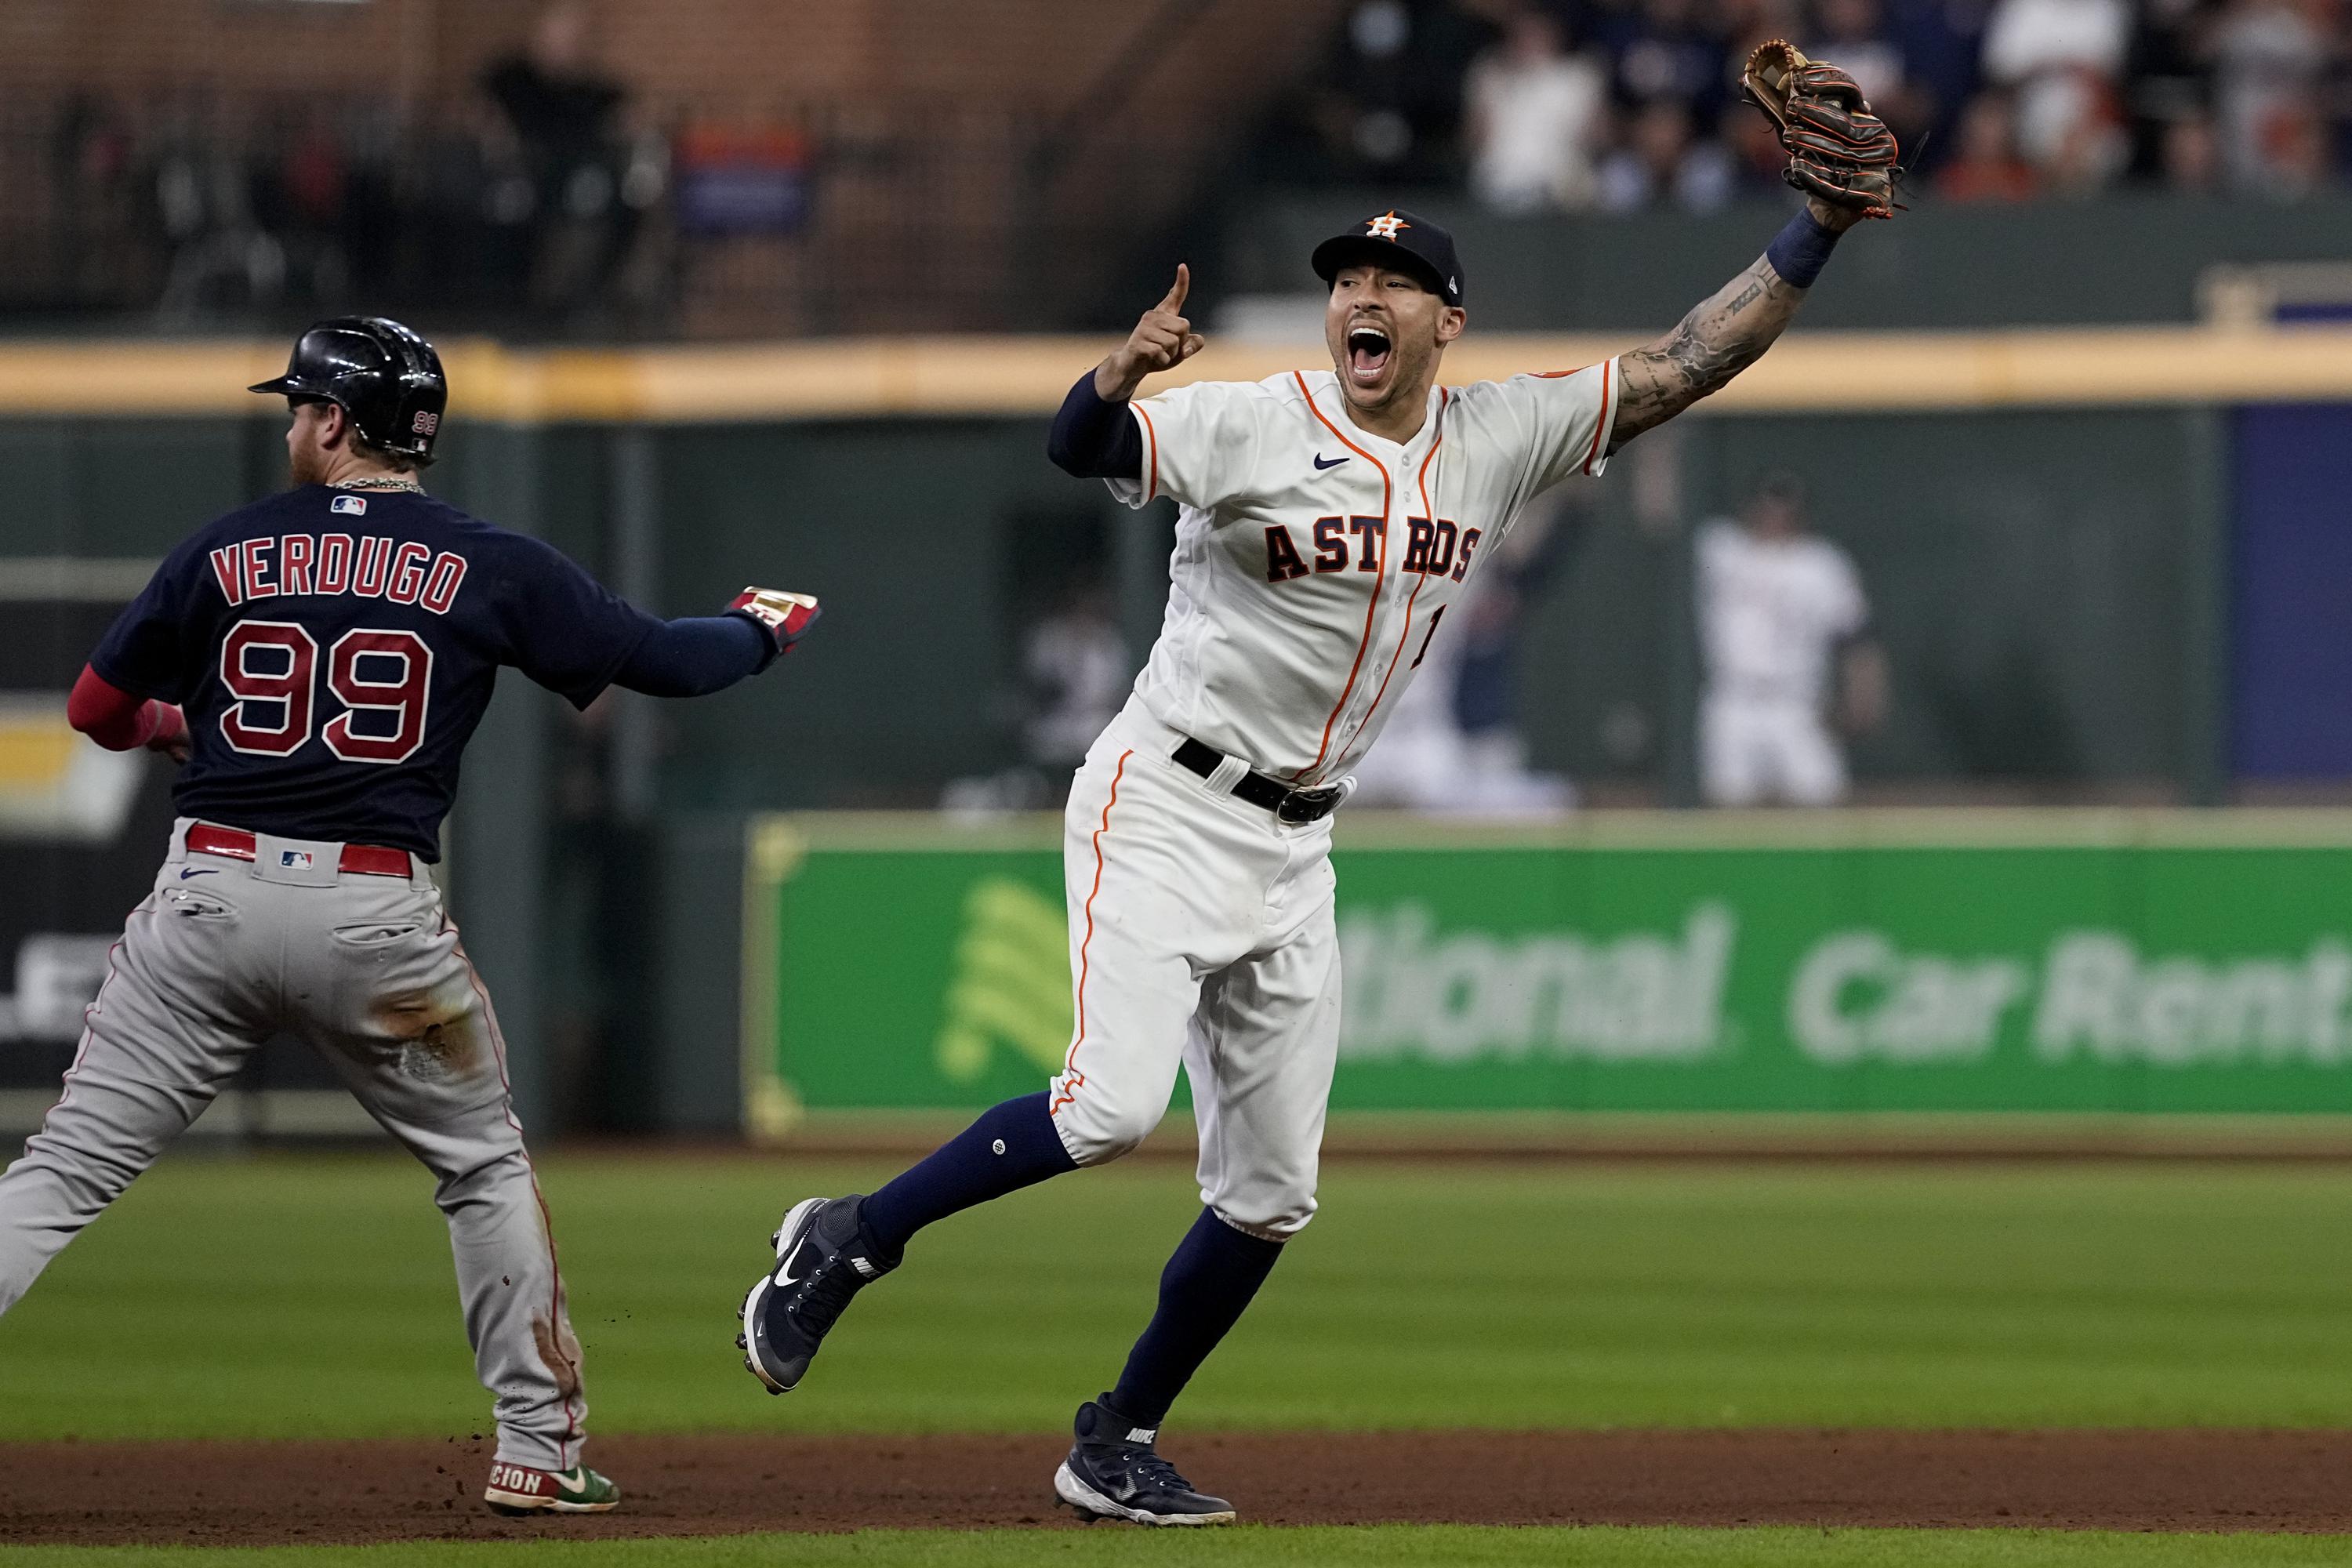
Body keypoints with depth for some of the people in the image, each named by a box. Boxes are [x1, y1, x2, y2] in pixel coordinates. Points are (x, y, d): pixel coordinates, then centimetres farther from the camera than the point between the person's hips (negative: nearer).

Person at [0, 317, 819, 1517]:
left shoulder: (225, 551, 6)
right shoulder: (491, 568, 3)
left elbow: (98, 711, 11)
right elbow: (660, 660, 7)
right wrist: (765, 627, 28)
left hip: (210, 894, 0)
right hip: (379, 917, 0)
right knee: (485, 1163, 19)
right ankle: (536, 1449, 15)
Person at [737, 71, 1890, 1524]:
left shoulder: (1499, 440, 3)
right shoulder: (1247, 426, -13)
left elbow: (1687, 366, 4)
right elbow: (1083, 449, -30)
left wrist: (1824, 220, -4)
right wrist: (1117, 383, -53)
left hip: (1295, 854, 6)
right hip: (1166, 811, -6)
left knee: (1269, 1197, 6)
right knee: (1113, 1107, -24)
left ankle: (1118, 1444, 20)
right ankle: (850, 1241, -6)